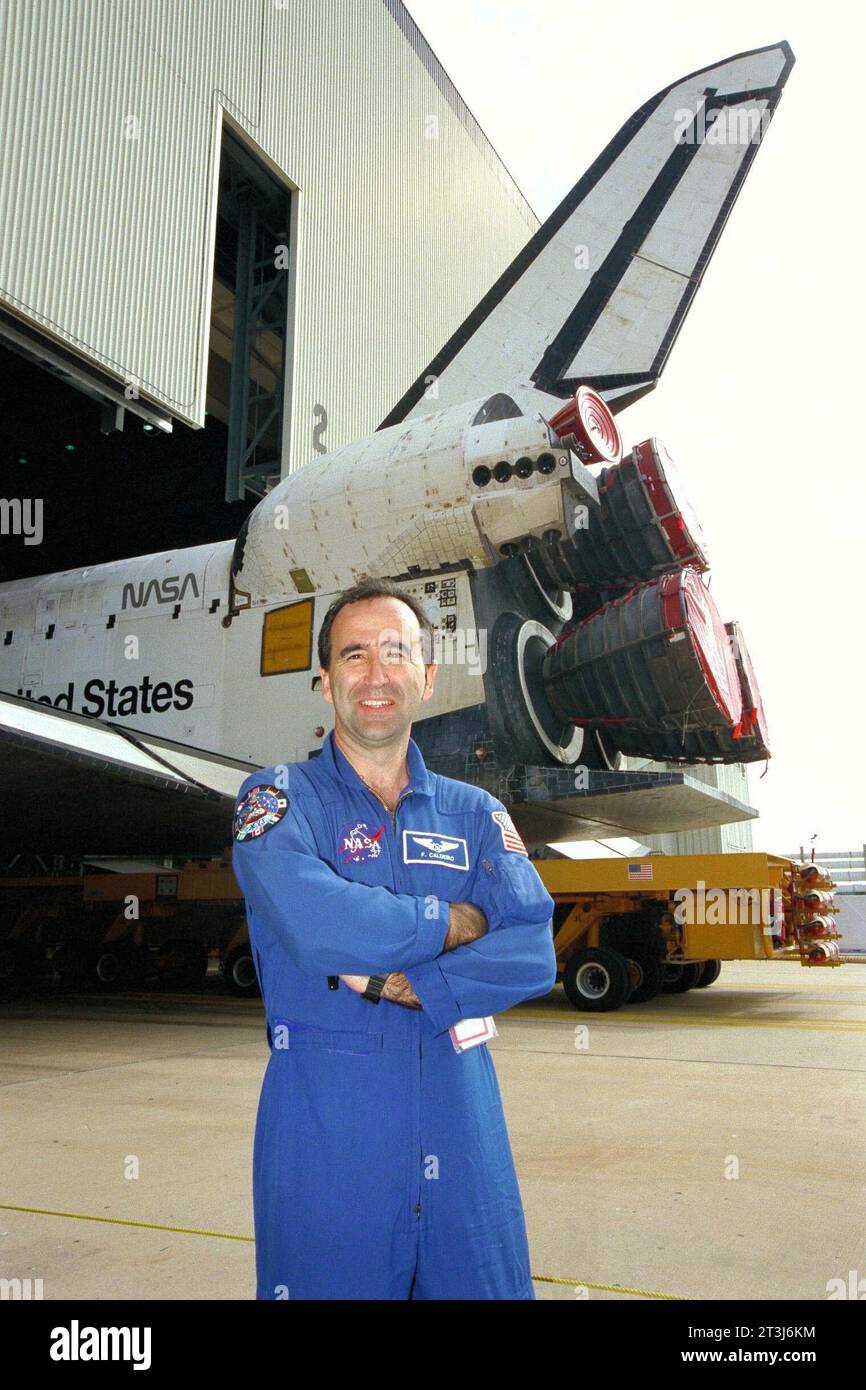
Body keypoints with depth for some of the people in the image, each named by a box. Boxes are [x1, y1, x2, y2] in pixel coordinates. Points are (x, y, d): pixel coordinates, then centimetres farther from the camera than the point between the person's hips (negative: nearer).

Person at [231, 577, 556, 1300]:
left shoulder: (475, 813, 8)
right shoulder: (279, 798, -2)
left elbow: (533, 953, -6)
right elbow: (315, 926, -21)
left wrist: (396, 984, -16)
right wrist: (453, 922, -9)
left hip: (460, 1122, 3)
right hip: (325, 1134, -3)